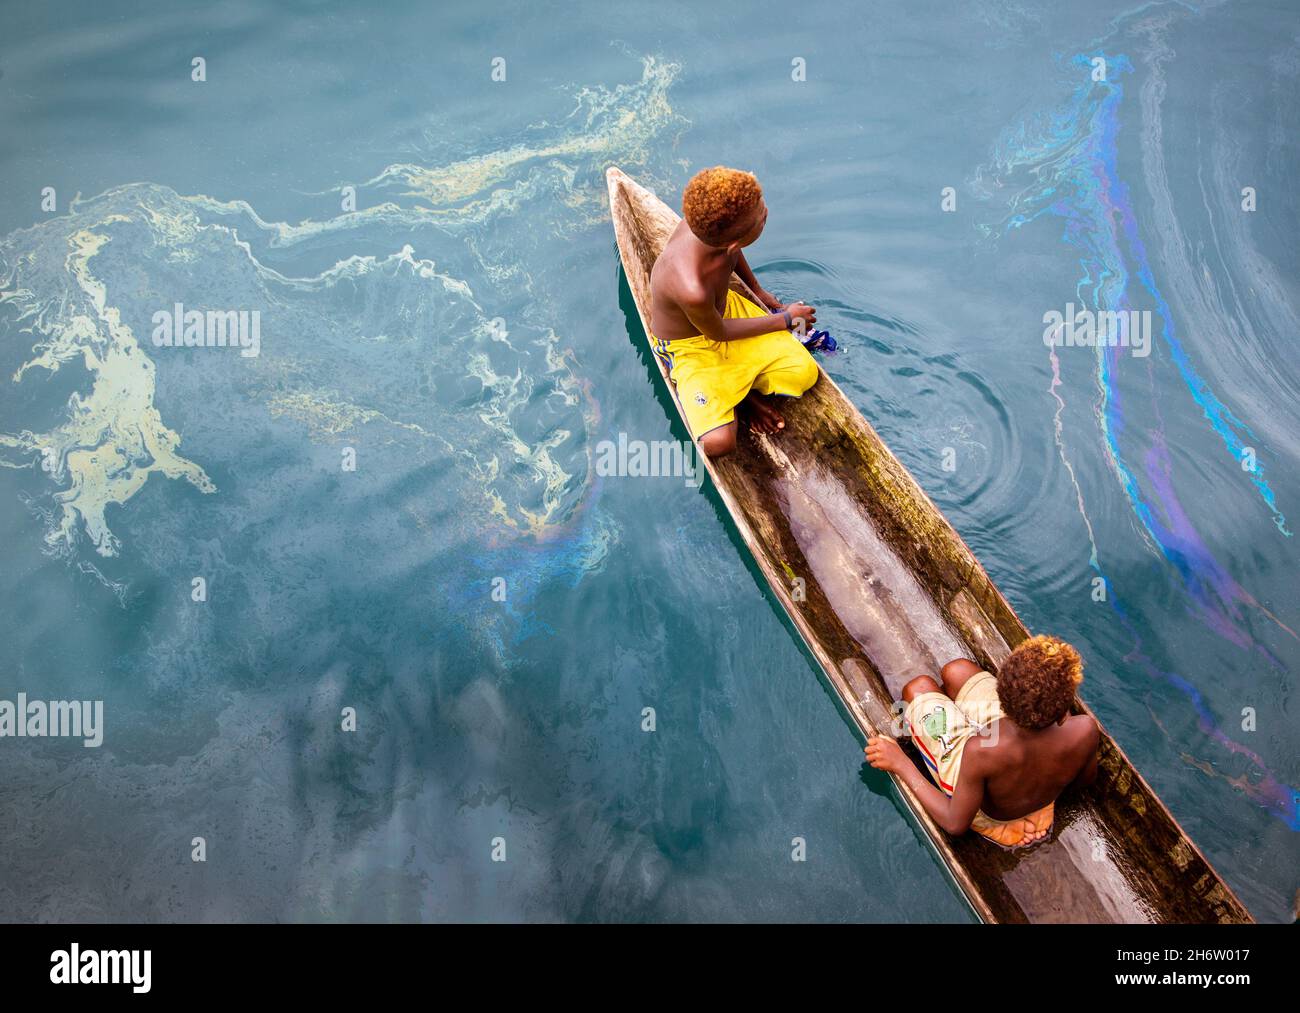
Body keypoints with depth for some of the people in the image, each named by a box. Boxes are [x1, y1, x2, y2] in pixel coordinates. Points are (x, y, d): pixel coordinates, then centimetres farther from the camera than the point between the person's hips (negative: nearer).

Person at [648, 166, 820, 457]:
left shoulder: (708, 222, -27)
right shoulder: (692, 290, -45)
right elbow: (718, 332, -20)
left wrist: (758, 290, 13)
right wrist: (786, 319, -8)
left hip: (727, 306, 6)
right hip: (689, 346, -6)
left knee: (805, 374, -6)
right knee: (718, 443, -21)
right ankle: (740, 394, 7)